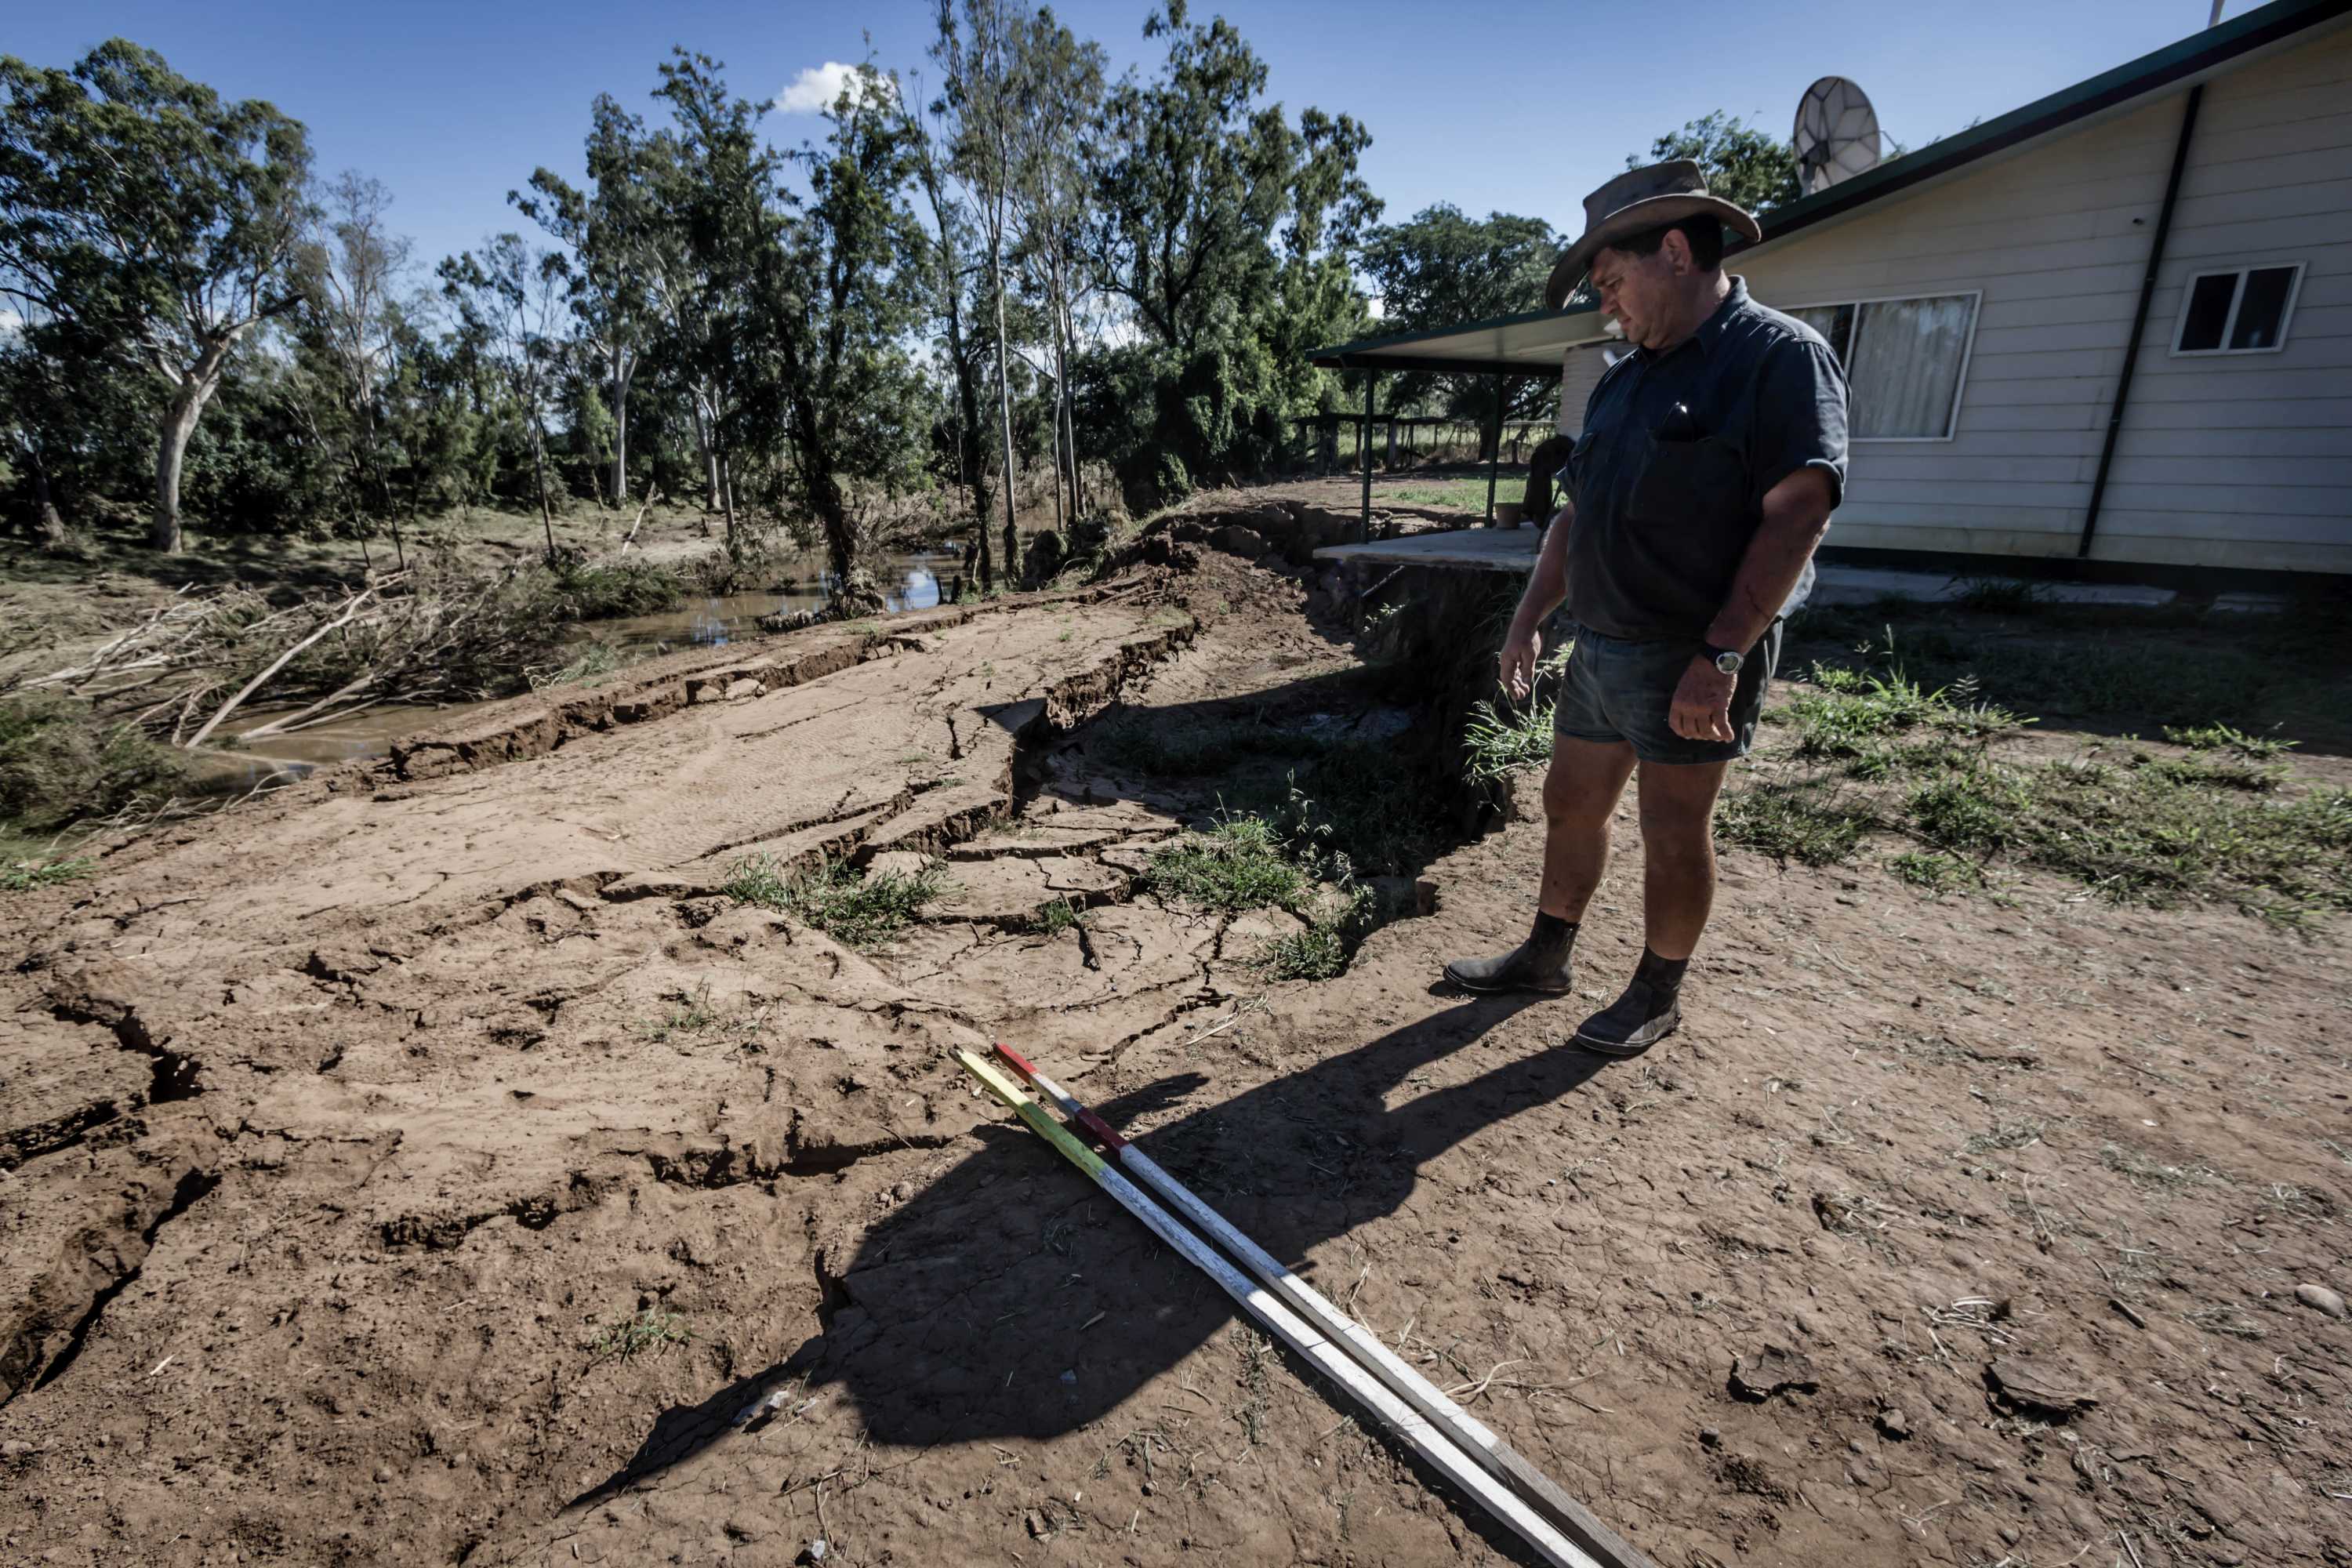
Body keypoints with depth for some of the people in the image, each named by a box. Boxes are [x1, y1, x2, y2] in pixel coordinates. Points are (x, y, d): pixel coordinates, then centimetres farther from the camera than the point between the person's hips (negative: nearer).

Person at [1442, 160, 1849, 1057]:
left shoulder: (1782, 356, -10)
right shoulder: (1625, 382, 15)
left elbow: (1796, 515, -19)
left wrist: (1719, 658, -25)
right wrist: (1528, 619, 12)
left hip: (1693, 658, -8)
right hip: (1599, 647, 8)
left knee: (1674, 832, 3)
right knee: (1570, 805, 14)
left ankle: (1659, 997, 22)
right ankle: (1546, 958, 31)